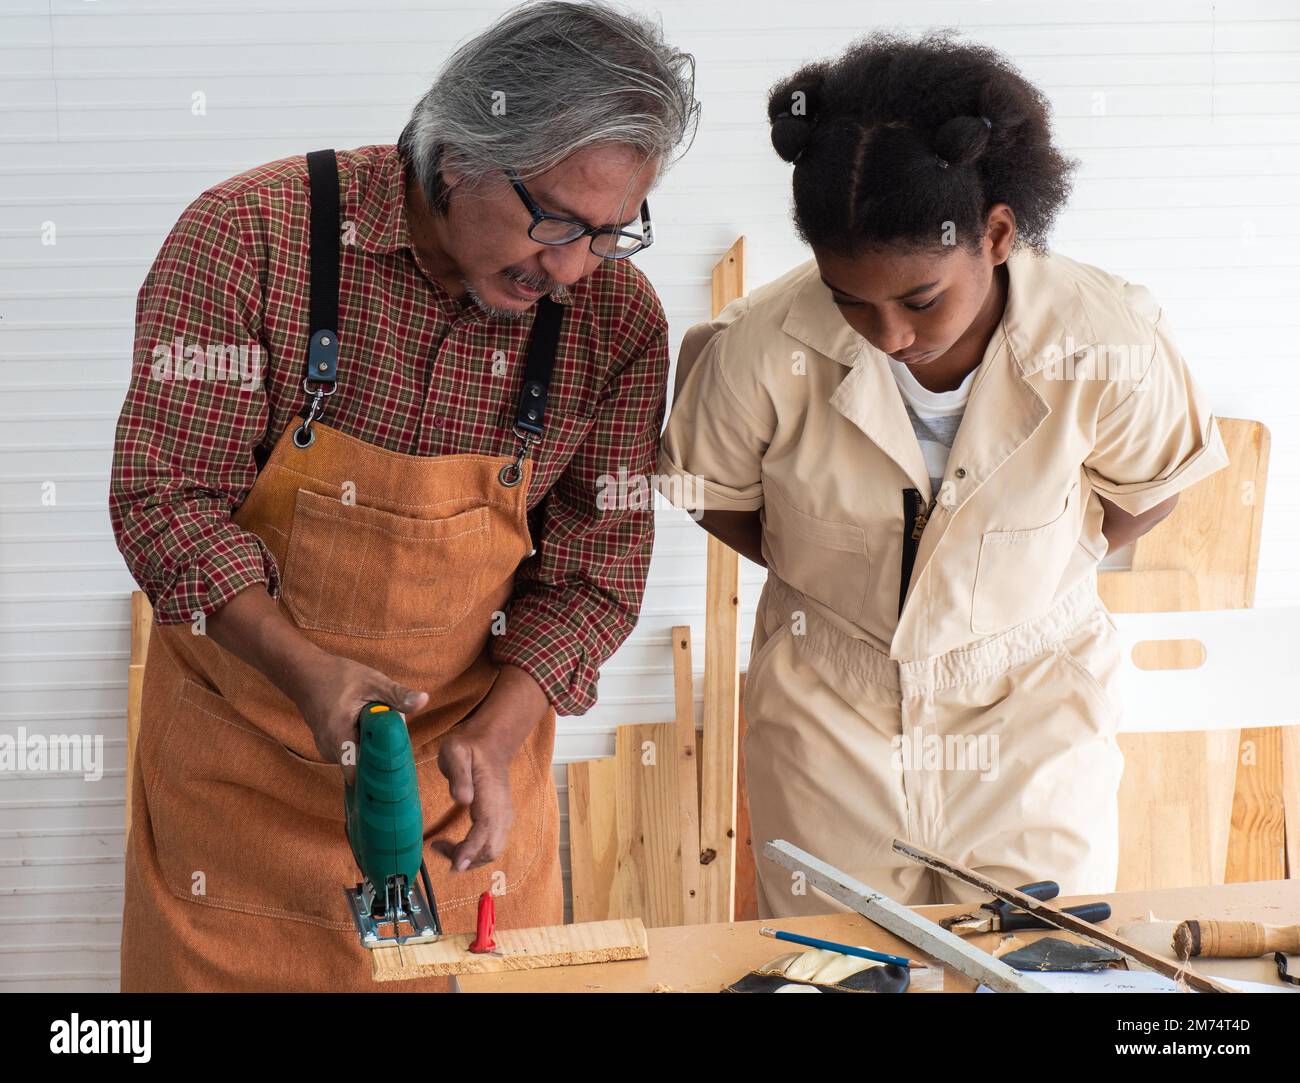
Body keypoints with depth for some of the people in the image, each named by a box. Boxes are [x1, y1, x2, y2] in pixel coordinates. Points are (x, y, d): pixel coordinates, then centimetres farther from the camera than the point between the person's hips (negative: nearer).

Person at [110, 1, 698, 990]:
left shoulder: (618, 321, -12)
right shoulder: (251, 235, -19)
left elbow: (596, 572, -5)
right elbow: (166, 493, -16)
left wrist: (492, 738, -17)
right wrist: (304, 668, -28)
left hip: (473, 735, 2)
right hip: (238, 742, -1)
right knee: (217, 965, 13)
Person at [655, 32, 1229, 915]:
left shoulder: (1107, 348, -23)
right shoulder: (765, 350, -24)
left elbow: (1150, 488, -1)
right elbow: (718, 496, -3)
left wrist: (1031, 572, -4)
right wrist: (840, 575, -4)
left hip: (1034, 709, 0)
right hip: (832, 709, 0)